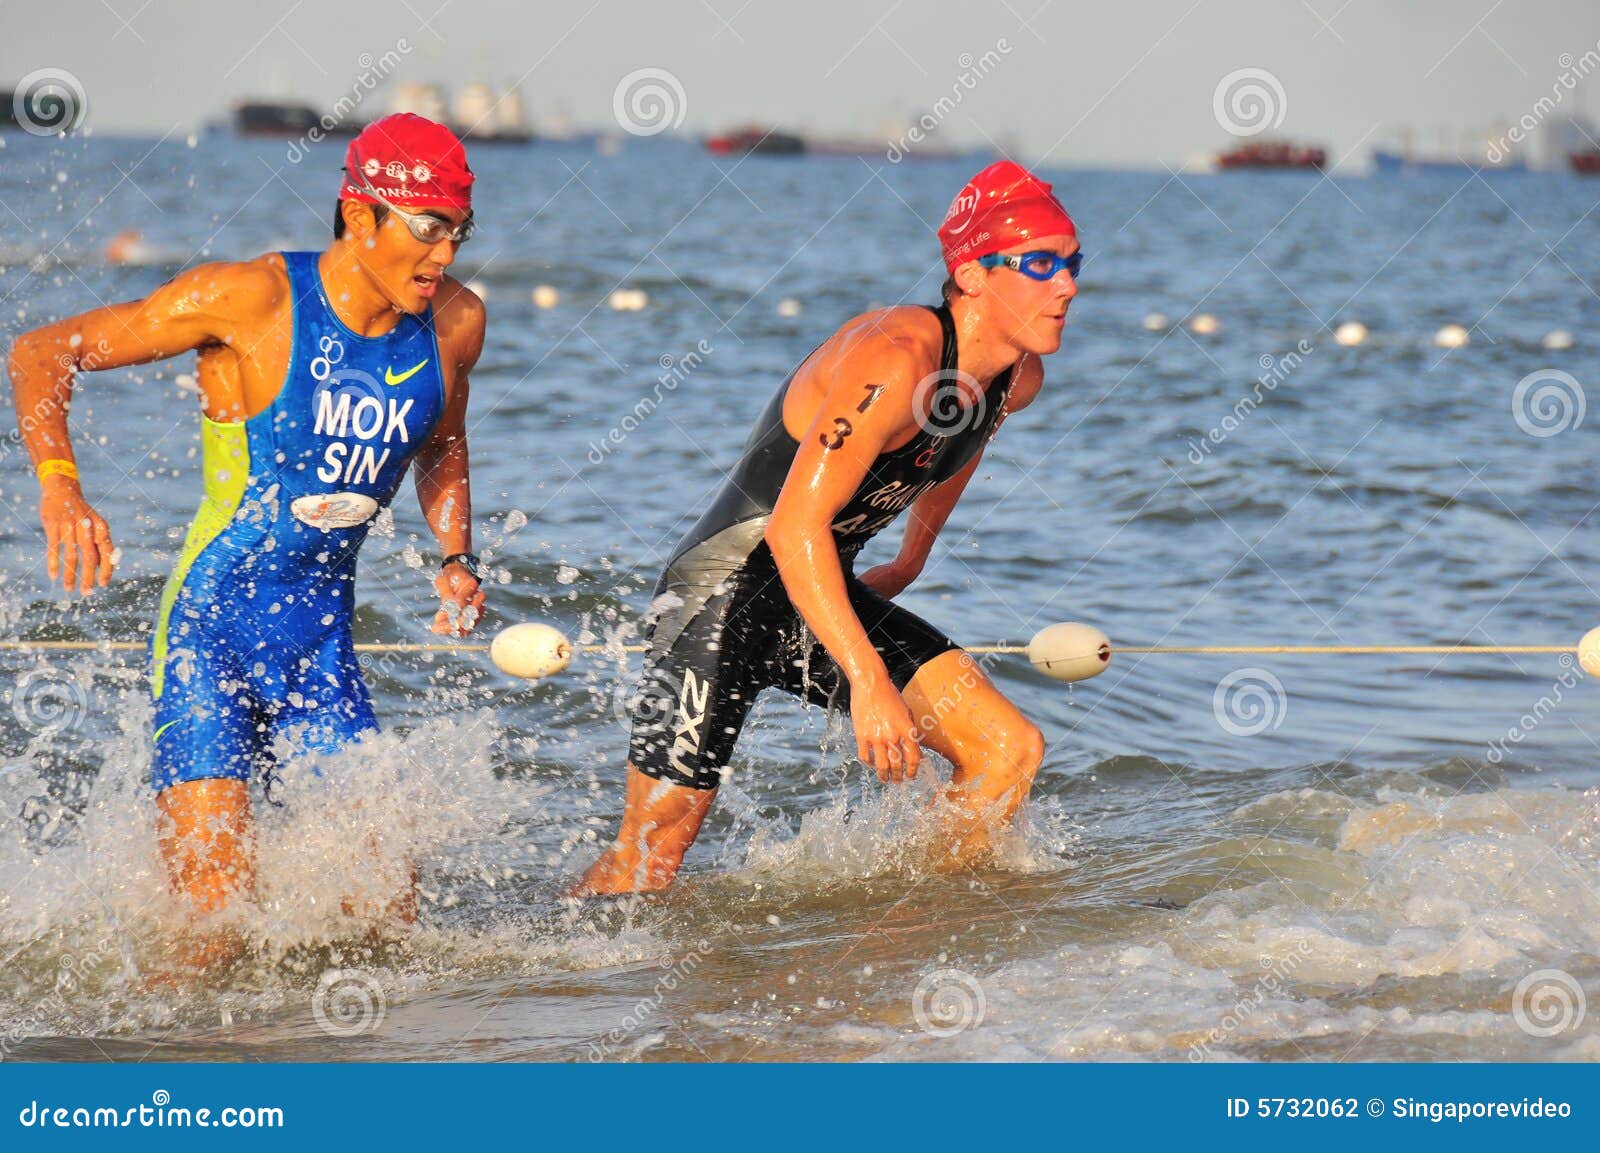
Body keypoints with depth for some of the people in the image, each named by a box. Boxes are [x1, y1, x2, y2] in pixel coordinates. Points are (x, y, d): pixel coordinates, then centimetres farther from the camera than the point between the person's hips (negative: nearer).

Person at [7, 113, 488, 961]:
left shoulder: (455, 325, 1)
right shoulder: (249, 301, -15)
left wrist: (456, 558, 6)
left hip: (323, 644, 5)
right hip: (211, 630, -5)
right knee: (213, 926, -16)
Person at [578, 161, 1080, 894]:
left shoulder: (1017, 380, -1)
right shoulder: (895, 361, -28)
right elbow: (795, 529, -30)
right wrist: (868, 681, -33)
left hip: (823, 593, 8)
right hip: (725, 595, -8)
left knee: (1010, 750, -5)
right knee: (649, 861, -5)